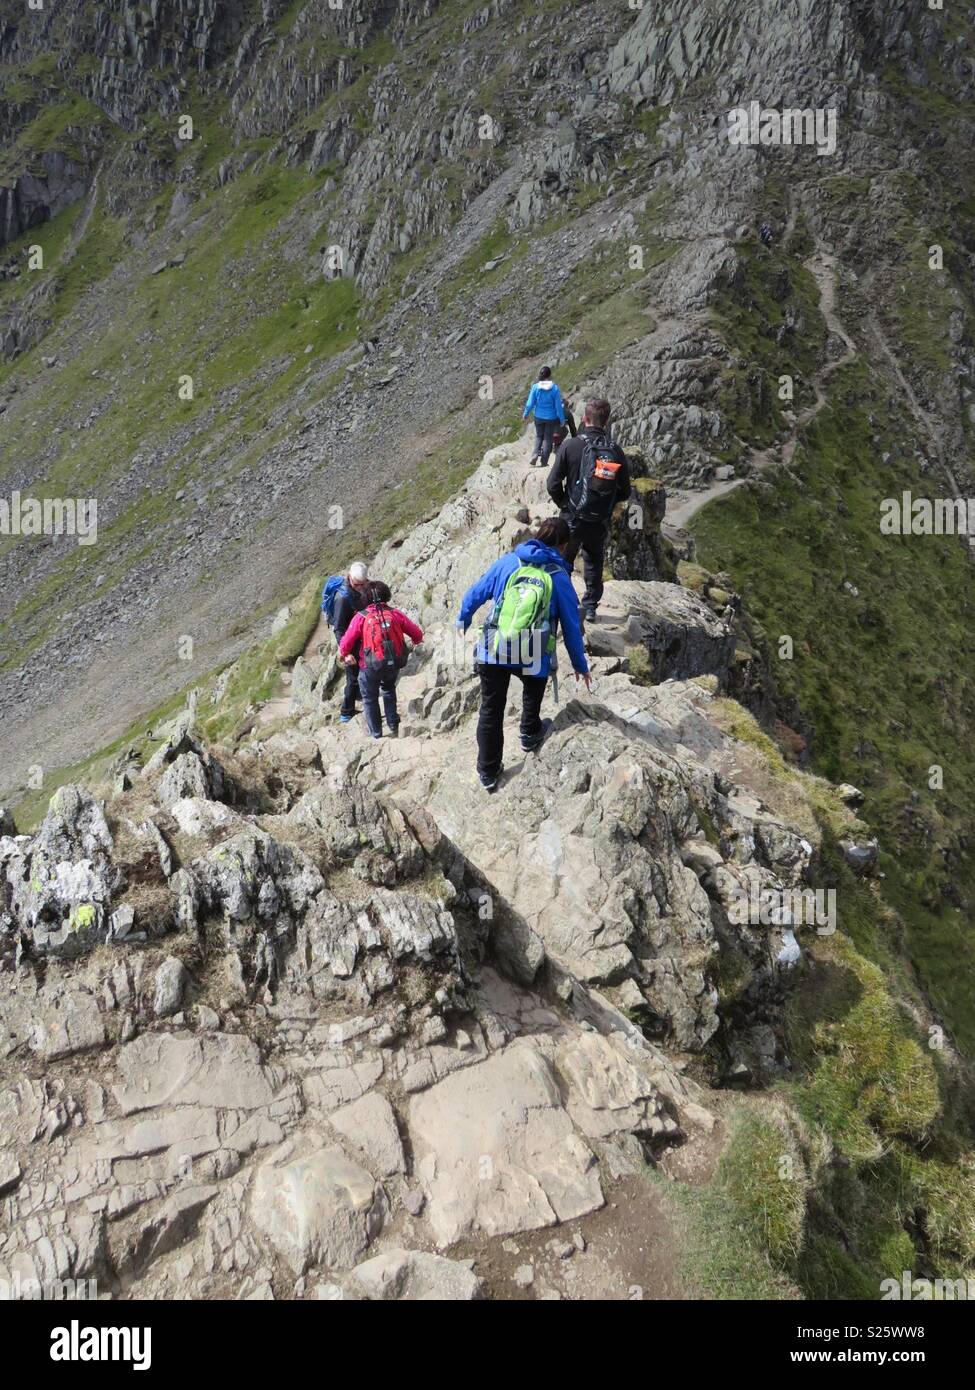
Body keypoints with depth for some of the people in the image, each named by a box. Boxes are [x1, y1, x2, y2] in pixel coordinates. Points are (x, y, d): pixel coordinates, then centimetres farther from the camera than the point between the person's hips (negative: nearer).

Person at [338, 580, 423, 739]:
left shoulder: (361, 617, -9)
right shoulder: (395, 614, -3)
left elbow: (346, 643, -9)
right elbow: (417, 634, 3)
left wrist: (344, 654, 14)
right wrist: (415, 642, 27)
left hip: (370, 666, -3)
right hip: (394, 664, 3)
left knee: (370, 698, 18)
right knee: (389, 691, 31)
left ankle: (375, 733, 27)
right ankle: (394, 727, 26)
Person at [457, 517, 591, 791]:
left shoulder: (507, 562, 3)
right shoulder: (560, 577, -1)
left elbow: (474, 595, 9)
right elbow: (572, 626, 5)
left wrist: (463, 621, 29)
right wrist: (580, 665, 18)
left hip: (492, 652, 2)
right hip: (533, 658, -2)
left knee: (491, 710, 16)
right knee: (533, 689, 33)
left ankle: (488, 773, 25)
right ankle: (530, 735, 50)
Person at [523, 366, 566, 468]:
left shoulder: (535, 387, -12)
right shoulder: (555, 388, -15)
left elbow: (530, 402, -4)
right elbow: (558, 405, -10)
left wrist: (525, 414, 12)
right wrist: (562, 419, 1)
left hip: (539, 417, 1)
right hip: (551, 417, -1)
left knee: (539, 436, 20)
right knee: (548, 438, 12)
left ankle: (535, 454, -4)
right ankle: (544, 462, 14)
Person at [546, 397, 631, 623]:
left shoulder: (570, 446, -15)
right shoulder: (616, 451, -6)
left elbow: (553, 484, -14)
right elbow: (624, 492, -1)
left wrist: (564, 505, 3)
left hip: (572, 519, -3)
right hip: (601, 522, 3)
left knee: (563, 563, 15)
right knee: (594, 563, 23)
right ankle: (590, 606, 30)